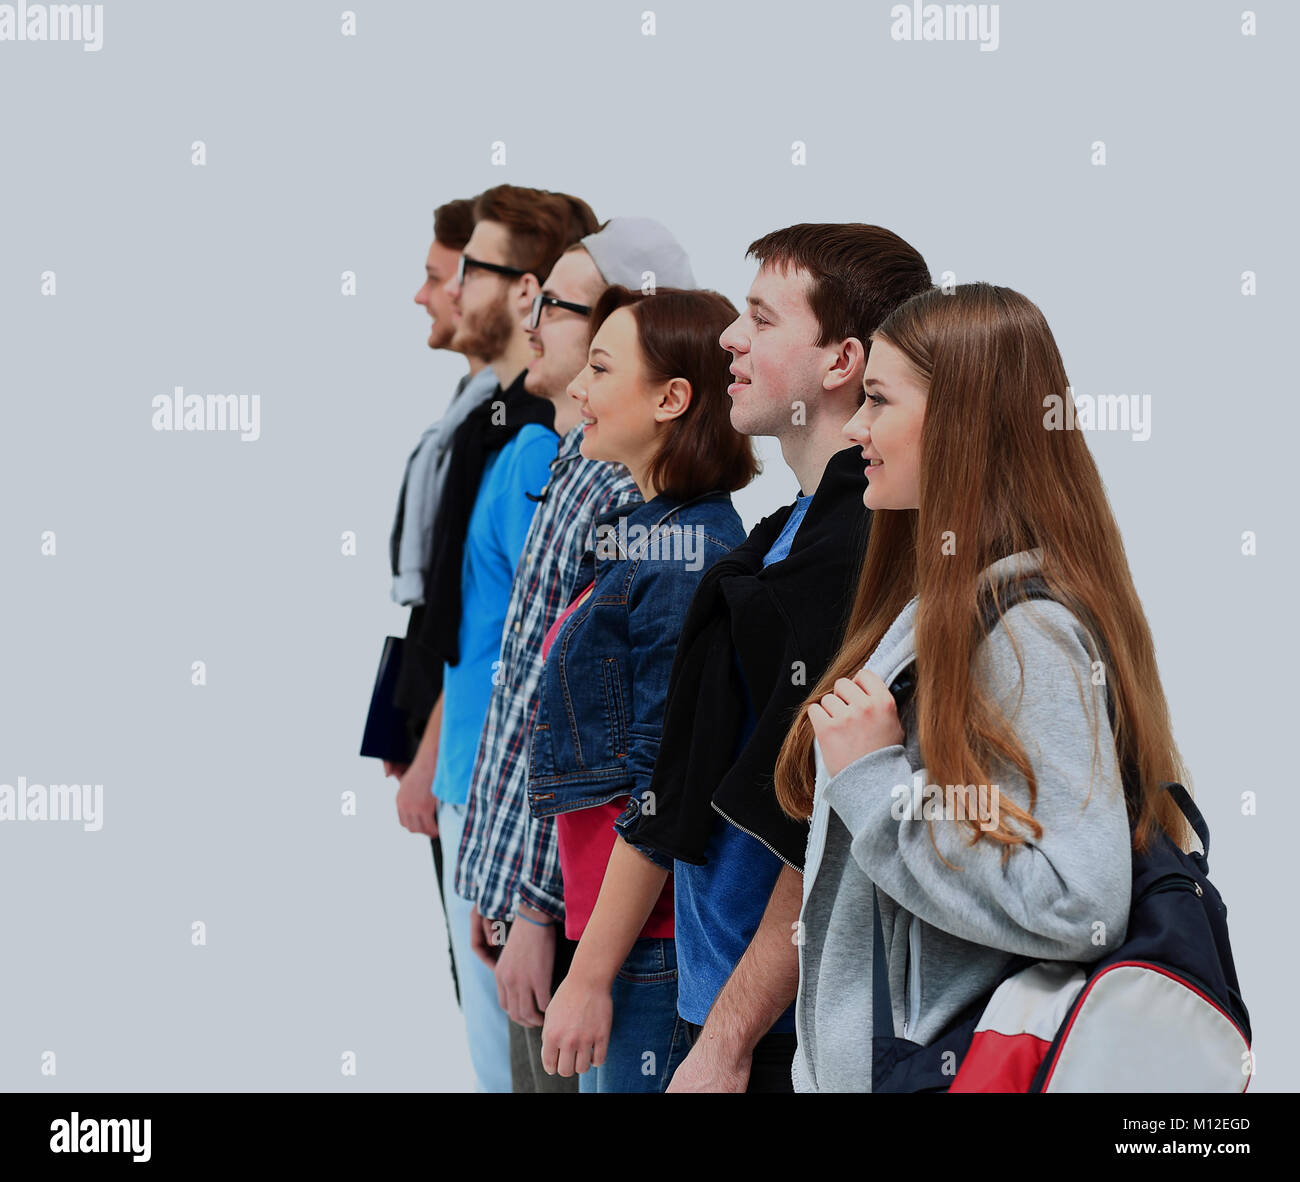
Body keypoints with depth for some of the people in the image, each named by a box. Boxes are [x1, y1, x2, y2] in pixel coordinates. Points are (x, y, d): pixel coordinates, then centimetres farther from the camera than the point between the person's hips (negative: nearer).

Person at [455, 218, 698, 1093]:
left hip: (568, 902, -10)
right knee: (534, 1069, 15)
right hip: (524, 873, 10)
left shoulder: (626, 494, -17)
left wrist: (538, 906, -21)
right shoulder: (575, 472, 15)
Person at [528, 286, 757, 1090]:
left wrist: (591, 979, -17)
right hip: (608, 925, 9)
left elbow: (662, 797, -19)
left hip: (656, 947, -9)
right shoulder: (641, 538, 12)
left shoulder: (688, 562, -17)